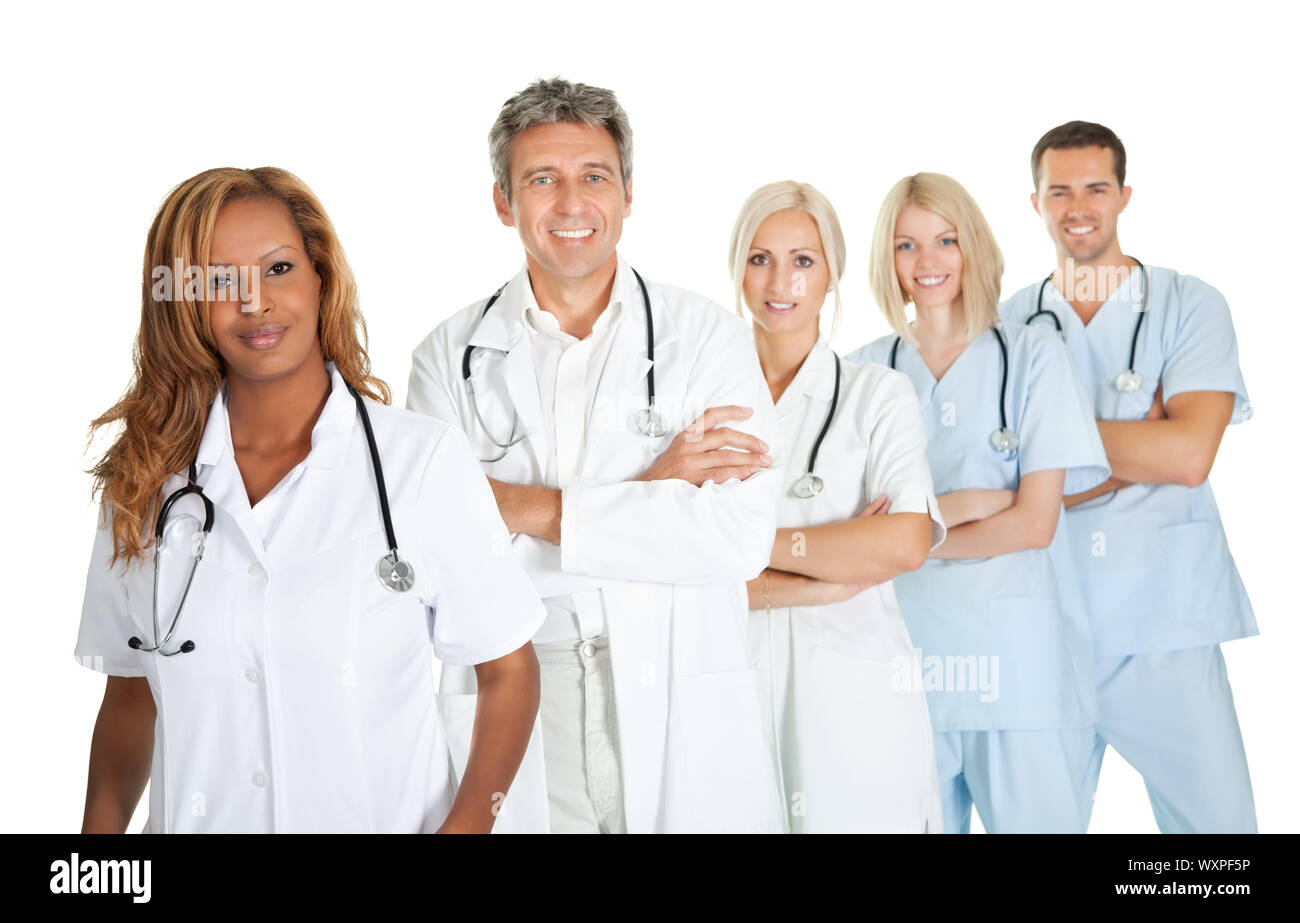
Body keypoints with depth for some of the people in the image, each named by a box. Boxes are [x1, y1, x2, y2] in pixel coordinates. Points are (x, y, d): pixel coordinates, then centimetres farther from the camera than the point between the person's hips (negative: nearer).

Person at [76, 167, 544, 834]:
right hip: (197, 820, 3)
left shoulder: (425, 459, -13)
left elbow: (507, 674, -9)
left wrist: (464, 825, -22)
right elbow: (132, 693, 4)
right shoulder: (145, 479, -3)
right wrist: (100, 828, -11)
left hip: (383, 820, -2)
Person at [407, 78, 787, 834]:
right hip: (514, 721, 1)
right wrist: (653, 487, -13)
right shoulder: (451, 357, 2)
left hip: (687, 725, 0)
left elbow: (742, 535, -12)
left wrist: (537, 510, -15)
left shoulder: (709, 339, 0)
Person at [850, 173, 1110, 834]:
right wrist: (960, 505, -9)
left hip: (1018, 654, -2)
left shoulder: (1033, 356, 1)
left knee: (1031, 816, 2)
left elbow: (1035, 523, -6)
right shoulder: (867, 371, 7)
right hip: (908, 646, 2)